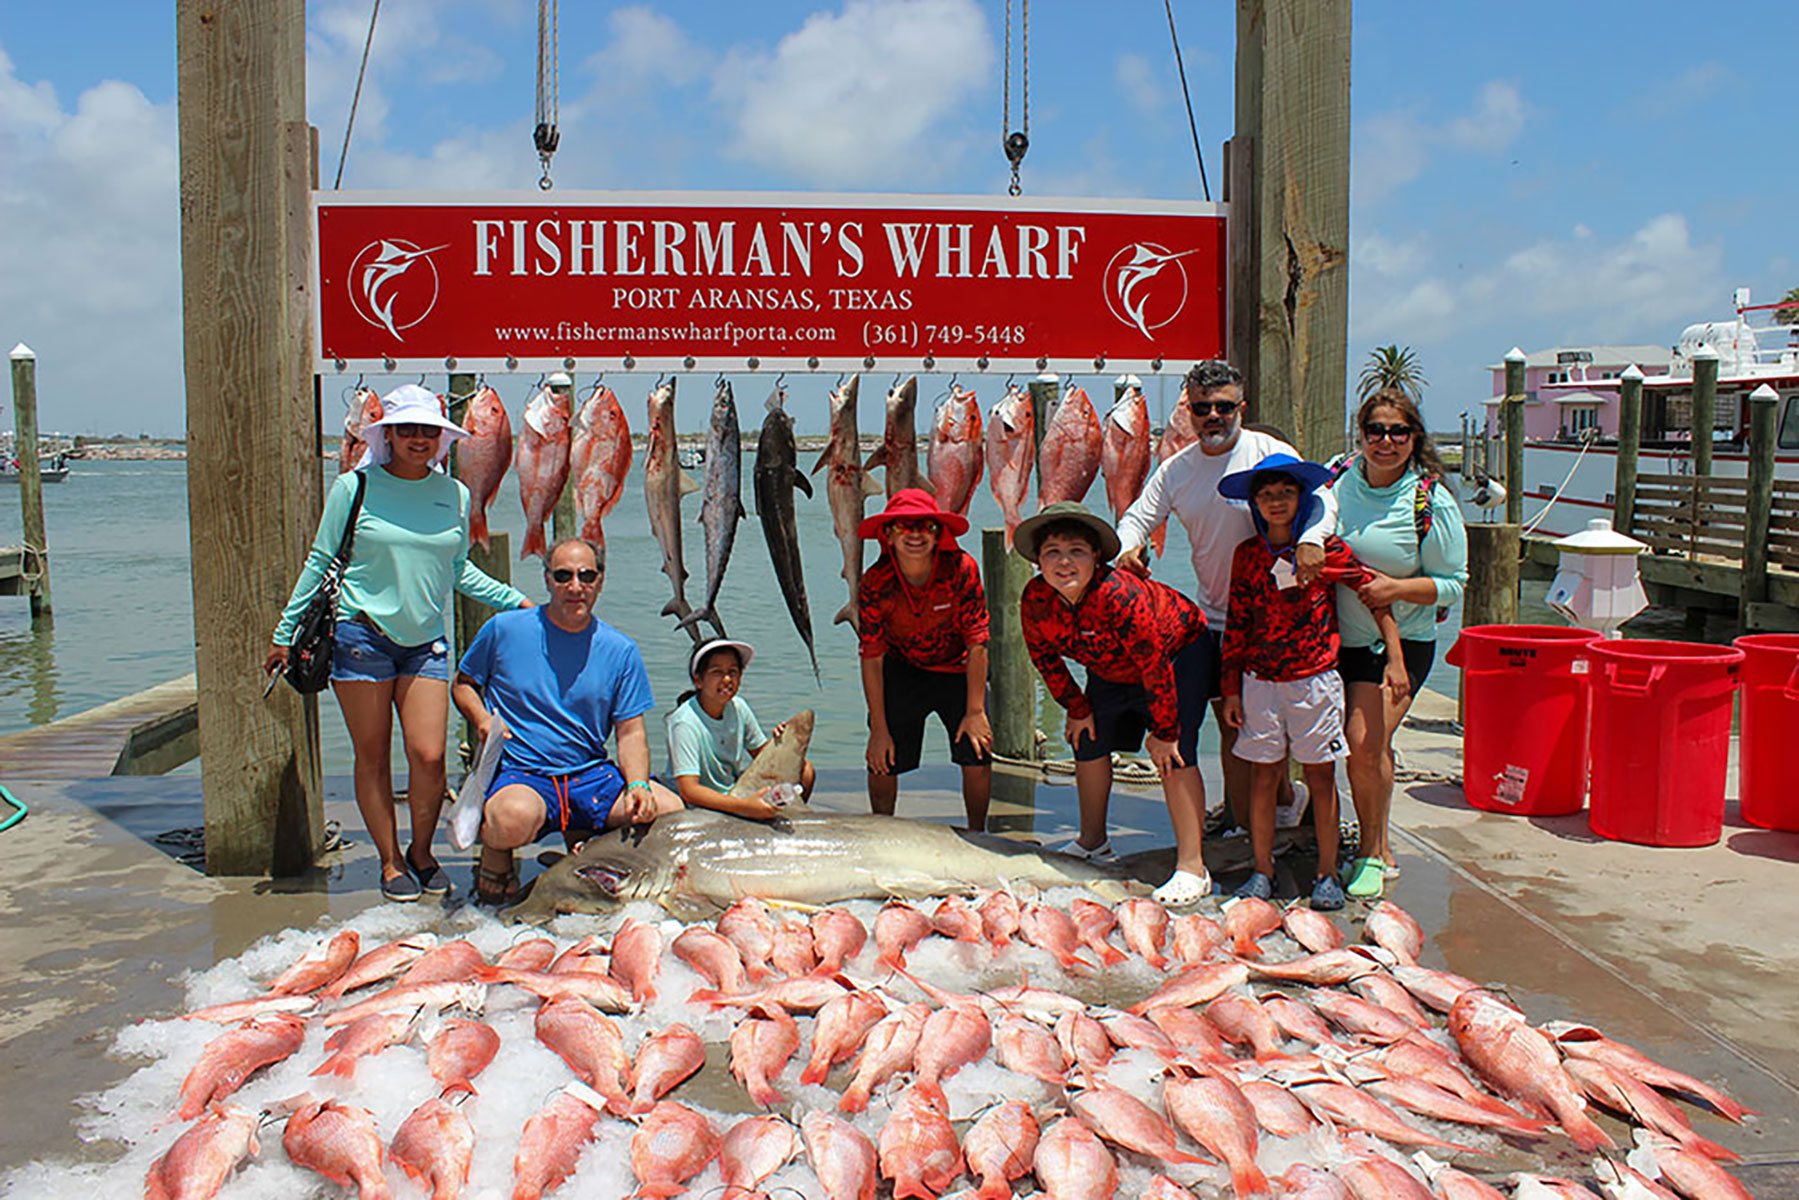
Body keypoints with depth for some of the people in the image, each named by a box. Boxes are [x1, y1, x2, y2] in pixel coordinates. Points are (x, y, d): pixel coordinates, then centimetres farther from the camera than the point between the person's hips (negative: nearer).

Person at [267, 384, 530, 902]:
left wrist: (514, 600, 16)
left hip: (425, 640, 3)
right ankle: (390, 861, 19)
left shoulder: (455, 495, 8)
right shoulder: (355, 487, -2)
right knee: (372, 756, 4)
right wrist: (286, 632, 6)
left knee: (428, 755, -5)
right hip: (360, 634, -2)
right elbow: (320, 562, 4)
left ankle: (421, 851, 18)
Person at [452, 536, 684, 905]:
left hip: (591, 774, 3)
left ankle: (584, 839, 8)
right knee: (514, 818, -38)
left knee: (671, 812, -19)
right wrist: (483, 720, -7)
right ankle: (494, 858, 1)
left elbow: (630, 732, 5)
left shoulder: (621, 650, 5)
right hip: (519, 773, -2)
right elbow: (464, 684, 15)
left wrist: (637, 784, -14)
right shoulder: (505, 629, 1)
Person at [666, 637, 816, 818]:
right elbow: (689, 791, -29)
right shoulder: (685, 723, -21)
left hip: (735, 792, 7)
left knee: (804, 770, -2)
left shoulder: (738, 707, -2)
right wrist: (744, 806, -39)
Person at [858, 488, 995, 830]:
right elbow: (871, 658, -14)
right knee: (883, 760, -6)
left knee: (977, 754, -10)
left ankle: (977, 835, 13)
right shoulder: (875, 583, -22)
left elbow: (977, 643, -18)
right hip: (902, 670, 0)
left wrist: (975, 711, -18)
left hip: (957, 669, 0)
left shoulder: (961, 568, -25)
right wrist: (878, 728, -15)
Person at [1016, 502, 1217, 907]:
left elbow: (1155, 665, -32)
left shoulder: (1119, 594, -40)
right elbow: (1045, 657, -2)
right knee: (1089, 743, 13)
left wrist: (1163, 731, -25)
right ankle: (1093, 843, 32)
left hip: (1179, 653, -7)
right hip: (1110, 671, 7)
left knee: (1174, 756, -18)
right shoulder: (1035, 600, -21)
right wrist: (1077, 709, 1)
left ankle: (1192, 868, -14)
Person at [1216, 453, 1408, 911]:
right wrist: (1231, 689, 6)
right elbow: (1237, 625, 7)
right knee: (1263, 774, 5)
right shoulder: (1247, 555, 3)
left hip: (1316, 680, -2)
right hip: (1260, 682, 2)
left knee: (1320, 775, 4)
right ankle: (1262, 871, 16)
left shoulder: (1327, 548, -4)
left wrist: (1395, 659, -2)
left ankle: (1327, 873, 15)